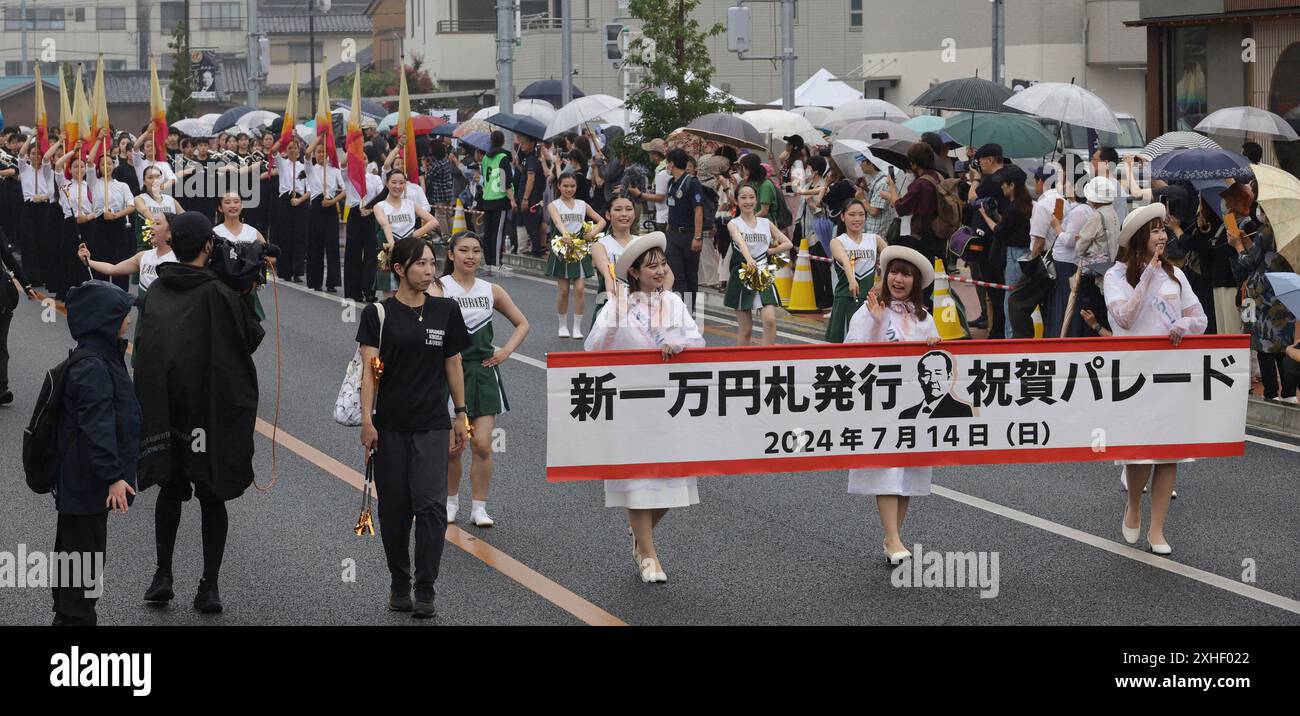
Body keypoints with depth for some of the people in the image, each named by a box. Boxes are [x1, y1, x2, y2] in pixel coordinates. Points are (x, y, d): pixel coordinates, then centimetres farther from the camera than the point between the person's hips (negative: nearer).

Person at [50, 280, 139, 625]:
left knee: (73, 550, 18)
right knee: (84, 550, -2)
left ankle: (69, 613, 29)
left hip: (82, 480, 10)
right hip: (87, 481, -10)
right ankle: (76, 618, 5)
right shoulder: (92, 367, -22)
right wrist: (113, 476, -27)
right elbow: (96, 427, -26)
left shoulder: (104, 358, 10)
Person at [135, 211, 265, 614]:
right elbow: (252, 337, -6)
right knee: (211, 496, 7)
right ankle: (209, 587, 4)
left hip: (163, 408, 3)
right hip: (211, 410, -3)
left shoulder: (156, 291, -1)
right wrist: (248, 297, 7)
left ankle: (163, 575, 11)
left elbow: (143, 348, 9)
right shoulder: (219, 294, -14)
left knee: (171, 488, 18)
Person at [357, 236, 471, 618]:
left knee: (430, 504, -10)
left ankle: (425, 590, -7)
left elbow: (453, 365, 12)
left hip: (433, 425, 1)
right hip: (390, 426, -1)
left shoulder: (446, 311, 5)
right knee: (394, 508, 6)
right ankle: (399, 584, 22)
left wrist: (461, 414, 10)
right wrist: (366, 419, -18)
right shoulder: (378, 313, -2)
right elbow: (369, 368, -9)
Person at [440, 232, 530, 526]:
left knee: (482, 445, -5)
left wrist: (506, 350, 6)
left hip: (483, 373, 3)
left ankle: (479, 507, 5)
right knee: (452, 447, 3)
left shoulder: (491, 291, 10)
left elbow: (522, 324, 20)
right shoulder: (439, 289, -3)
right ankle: (451, 502, 23)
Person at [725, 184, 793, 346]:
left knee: (770, 320, -16)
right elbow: (740, 241, -24)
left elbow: (787, 243, 12)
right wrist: (749, 259, -43)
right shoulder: (733, 224, -2)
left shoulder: (766, 223, 9)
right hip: (742, 276, -2)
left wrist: (769, 251, -2)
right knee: (745, 330, 2)